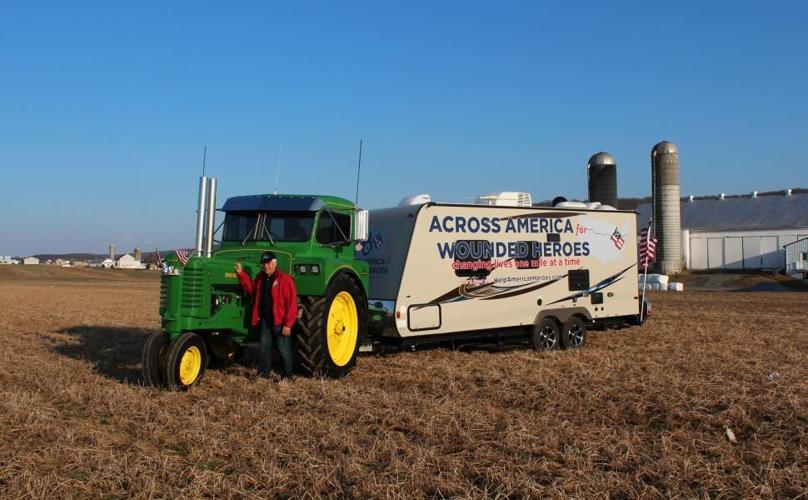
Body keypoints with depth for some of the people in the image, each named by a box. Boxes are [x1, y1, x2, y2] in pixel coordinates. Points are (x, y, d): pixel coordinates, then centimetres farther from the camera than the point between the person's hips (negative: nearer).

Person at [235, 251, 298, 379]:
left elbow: (292, 303, -16)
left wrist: (288, 324, -19)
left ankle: (287, 377, 12)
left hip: (280, 321, -7)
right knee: (264, 347, 13)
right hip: (265, 320, 7)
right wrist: (241, 273, 12)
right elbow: (251, 288, 24)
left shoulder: (285, 279, -14)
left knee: (284, 349, 2)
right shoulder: (260, 278, 9)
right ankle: (263, 374, 24)